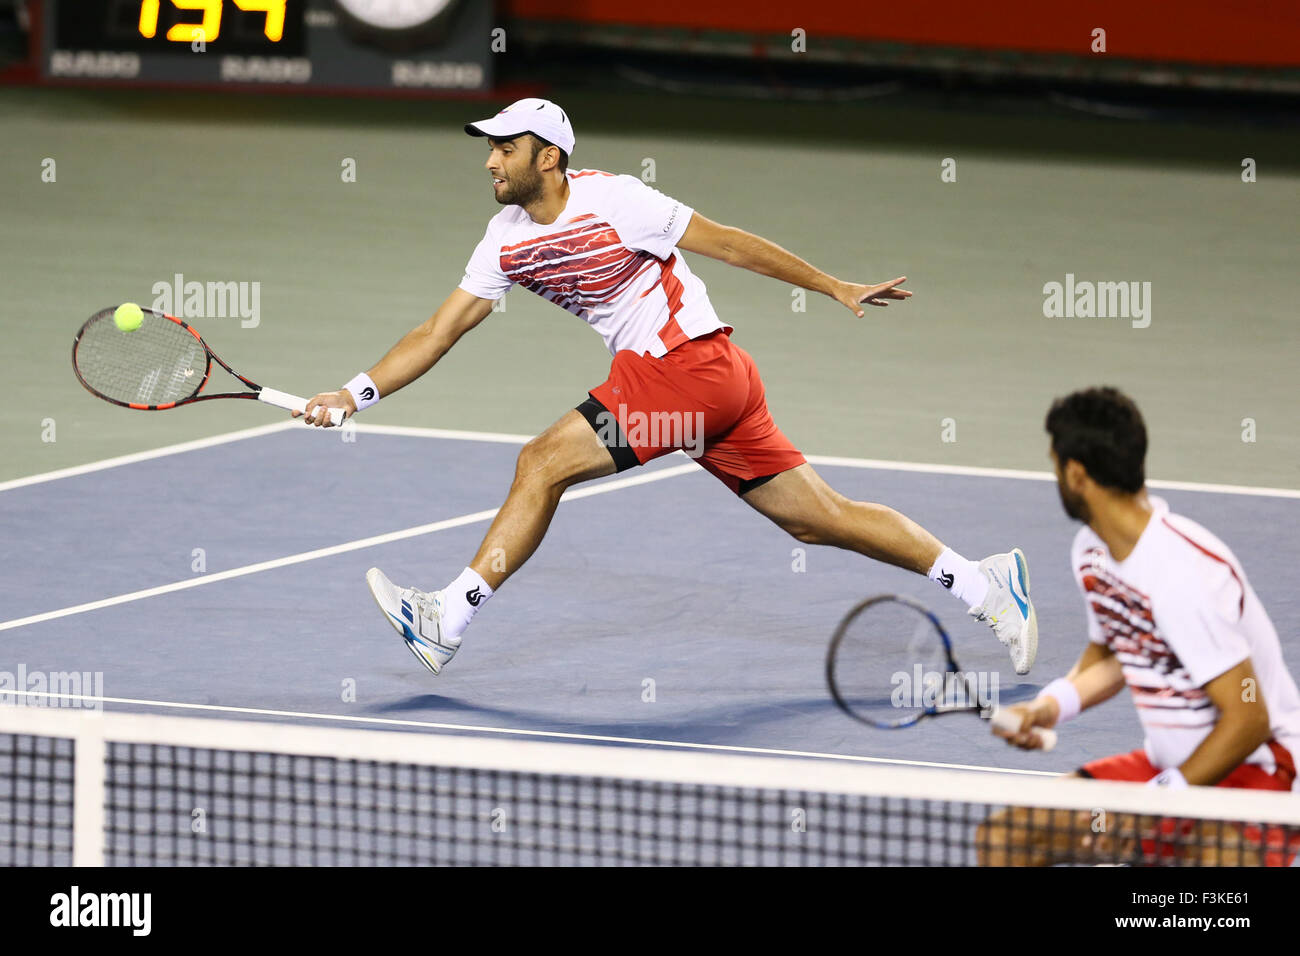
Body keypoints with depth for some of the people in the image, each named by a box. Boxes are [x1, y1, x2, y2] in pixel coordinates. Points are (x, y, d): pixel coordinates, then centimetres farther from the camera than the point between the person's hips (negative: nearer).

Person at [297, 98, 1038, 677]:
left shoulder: (612, 201, -12)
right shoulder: (508, 239, 10)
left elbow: (728, 244, -6)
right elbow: (441, 331, 12)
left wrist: (838, 289, -2)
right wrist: (354, 394, 2)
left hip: (691, 362, -8)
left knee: (543, 463, -12)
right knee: (822, 517, 8)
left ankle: (449, 621, -8)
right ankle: (985, 581, 13)